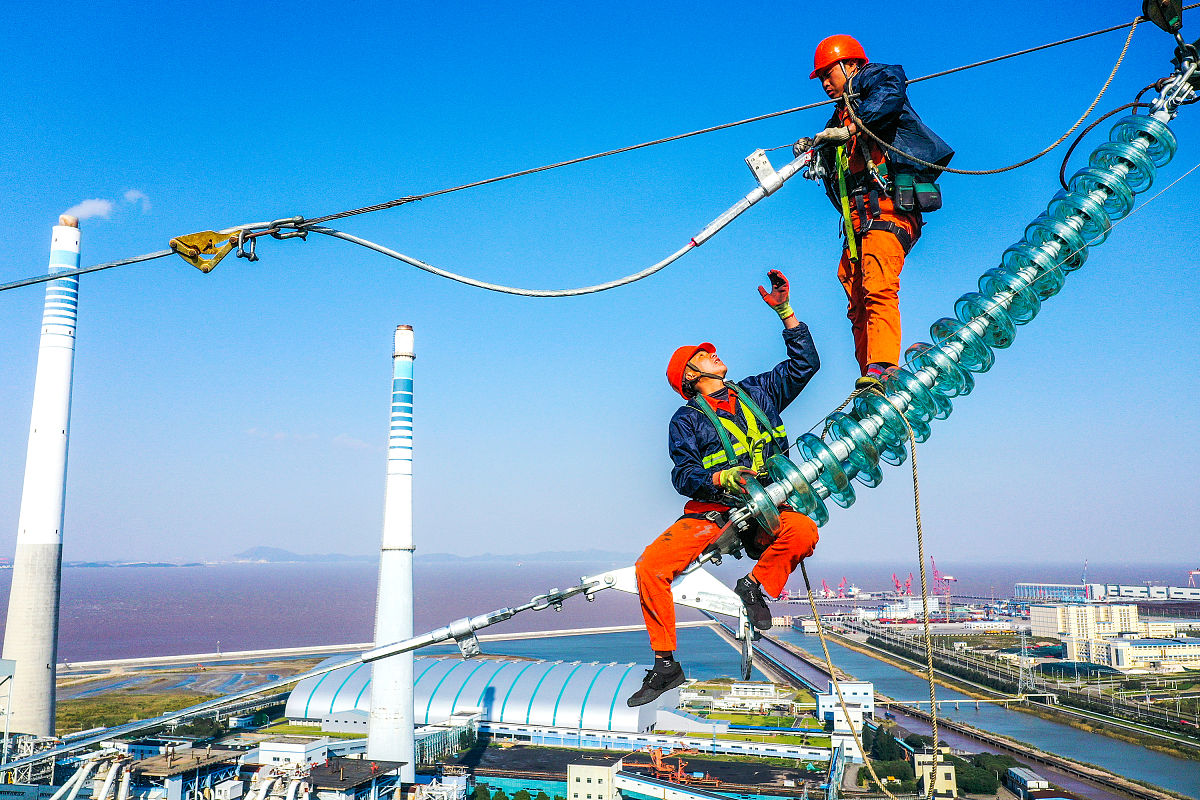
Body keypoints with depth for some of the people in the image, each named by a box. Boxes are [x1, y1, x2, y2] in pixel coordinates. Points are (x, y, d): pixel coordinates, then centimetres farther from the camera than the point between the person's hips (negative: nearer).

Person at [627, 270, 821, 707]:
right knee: (650, 566, -23)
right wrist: (720, 478, -26)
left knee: (804, 531, -33)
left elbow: (804, 363, 16)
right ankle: (665, 665, -9)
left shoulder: (757, 392, 16)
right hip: (710, 512, -1)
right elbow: (683, 475, -6)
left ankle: (755, 584, -5)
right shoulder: (686, 419, 6)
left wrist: (785, 311, 11)